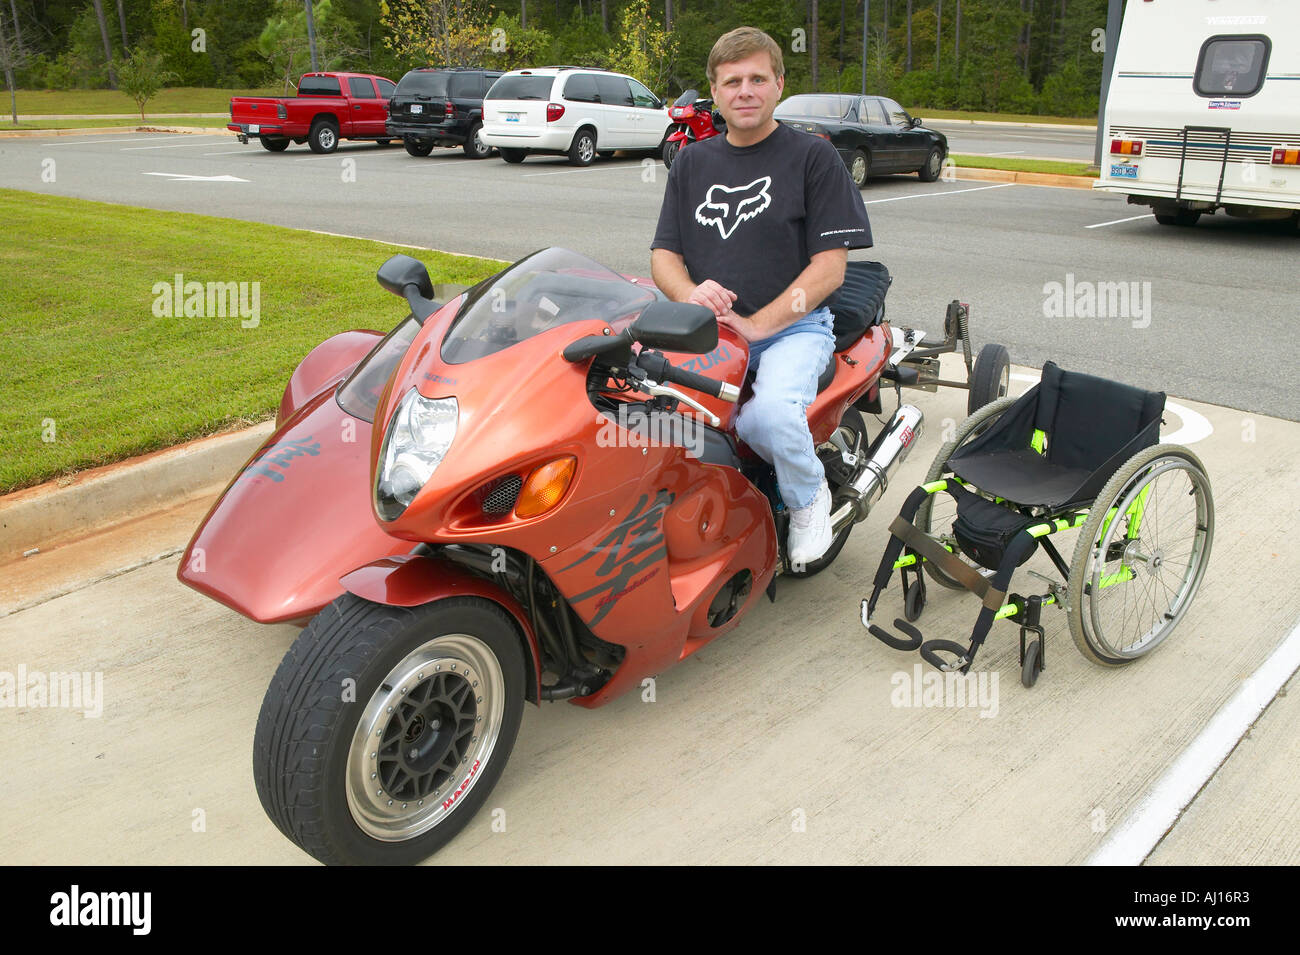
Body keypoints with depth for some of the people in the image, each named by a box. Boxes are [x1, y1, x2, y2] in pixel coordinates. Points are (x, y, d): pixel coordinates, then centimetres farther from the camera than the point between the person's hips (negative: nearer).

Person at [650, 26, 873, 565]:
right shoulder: (692, 163, 17)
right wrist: (691, 294, -11)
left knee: (768, 415, -34)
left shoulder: (813, 157, 3)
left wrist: (756, 324, -16)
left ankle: (809, 494, -1)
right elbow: (663, 253, 14)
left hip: (793, 325, -4)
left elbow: (829, 267, -5)